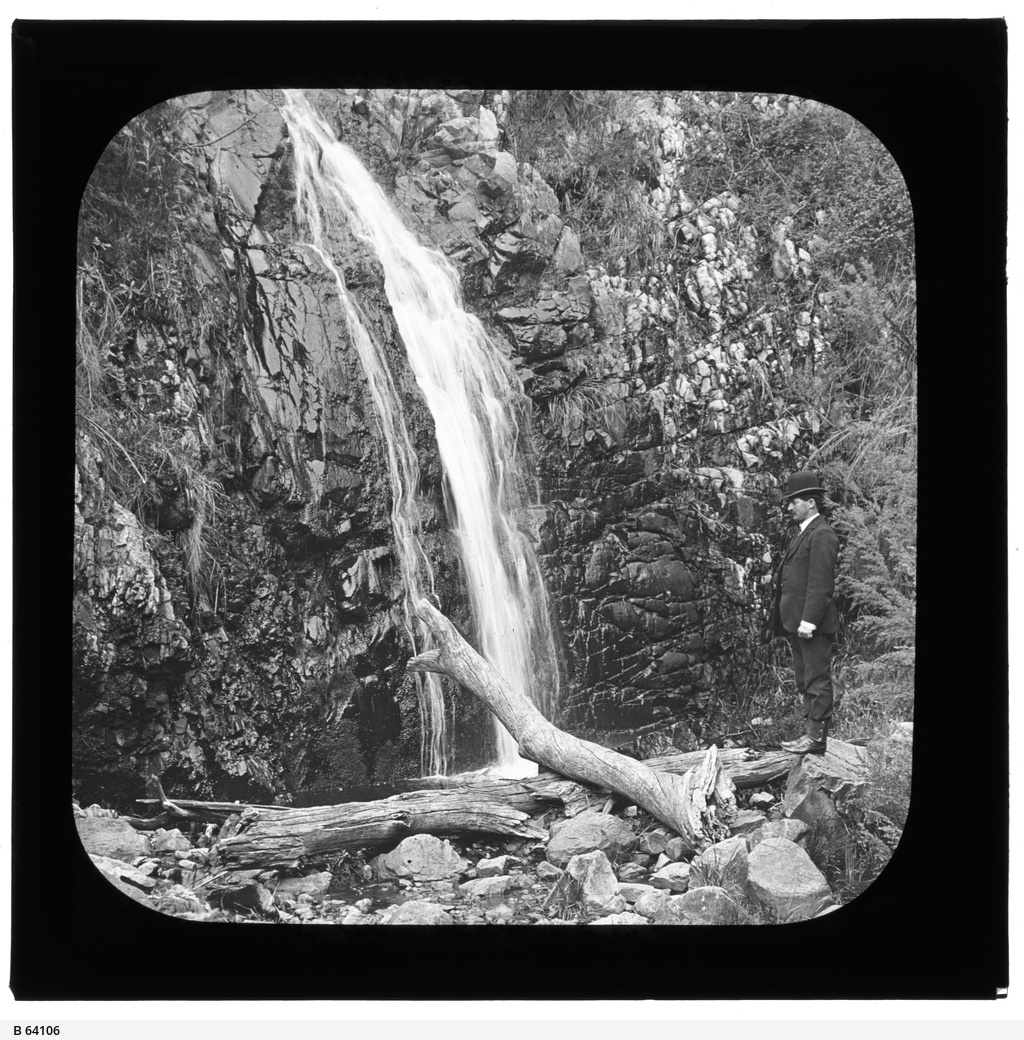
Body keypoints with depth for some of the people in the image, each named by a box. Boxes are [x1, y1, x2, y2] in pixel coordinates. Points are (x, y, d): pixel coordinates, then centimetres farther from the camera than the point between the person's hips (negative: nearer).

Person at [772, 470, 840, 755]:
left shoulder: (822, 535, -13)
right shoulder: (803, 534, 19)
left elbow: (821, 583, -20)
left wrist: (808, 620, -23)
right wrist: (793, 621, 16)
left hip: (813, 624, -10)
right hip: (796, 622, 10)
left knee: (817, 679, -4)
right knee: (805, 679, 14)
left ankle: (817, 737, -1)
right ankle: (810, 730, 21)